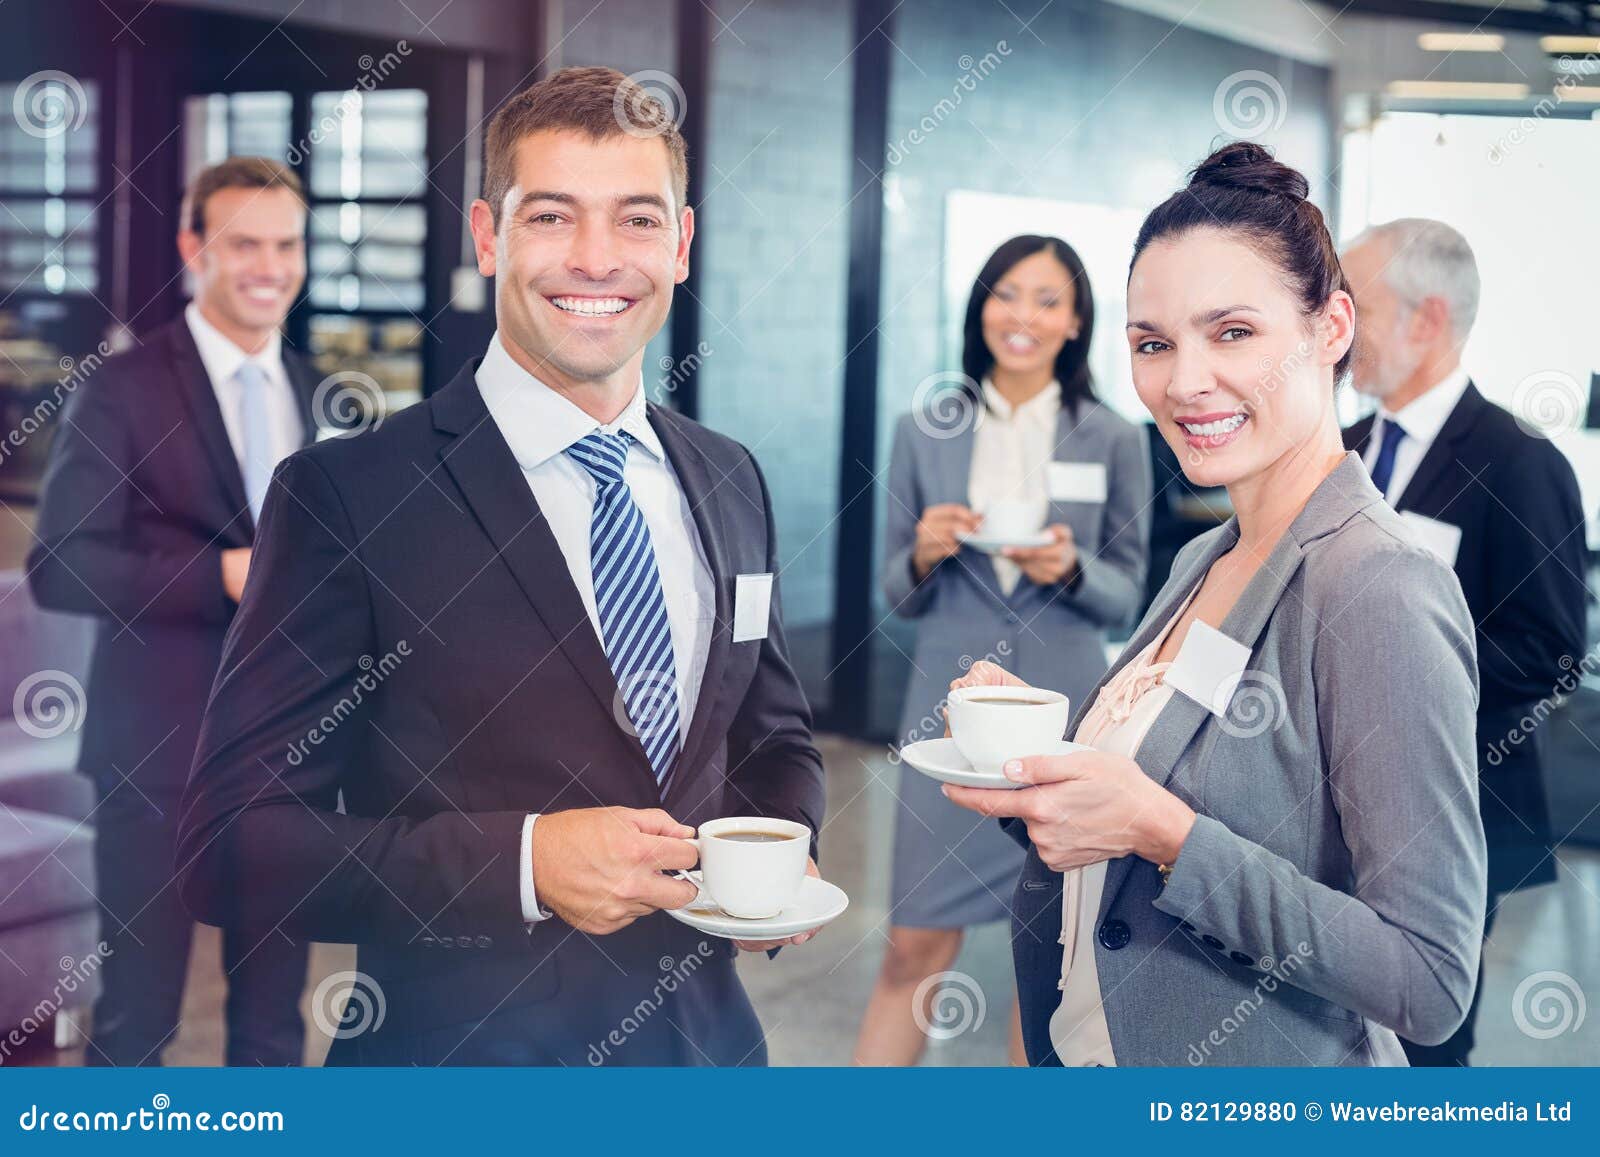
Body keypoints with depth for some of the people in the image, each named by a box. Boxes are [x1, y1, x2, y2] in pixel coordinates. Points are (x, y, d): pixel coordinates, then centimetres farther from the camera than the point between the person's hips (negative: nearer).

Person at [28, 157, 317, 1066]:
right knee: (137, 1013, 7)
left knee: (274, 1012, 15)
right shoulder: (122, 390, -8)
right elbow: (58, 570, -13)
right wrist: (219, 578, -21)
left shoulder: (321, 394, 9)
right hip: (158, 748, -5)